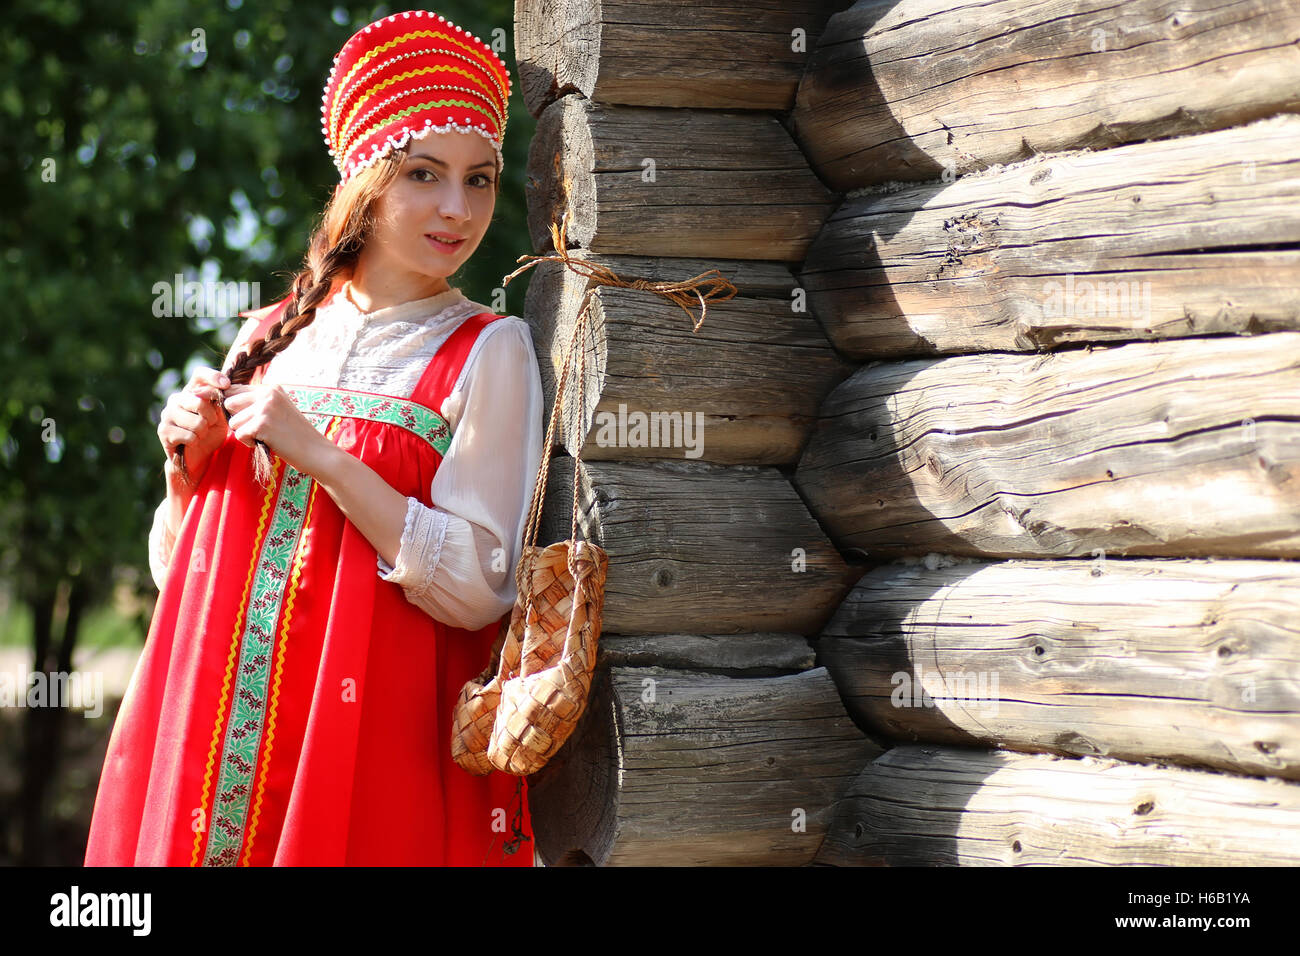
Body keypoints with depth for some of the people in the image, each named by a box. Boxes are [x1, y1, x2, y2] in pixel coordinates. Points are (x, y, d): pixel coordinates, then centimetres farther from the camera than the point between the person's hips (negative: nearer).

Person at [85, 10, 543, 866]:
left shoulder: (489, 351, -4)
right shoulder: (272, 337, 8)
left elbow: (478, 590, -14)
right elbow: (180, 574, 14)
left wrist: (318, 452, -15)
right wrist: (188, 466, -4)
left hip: (374, 737, -4)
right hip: (212, 726, 4)